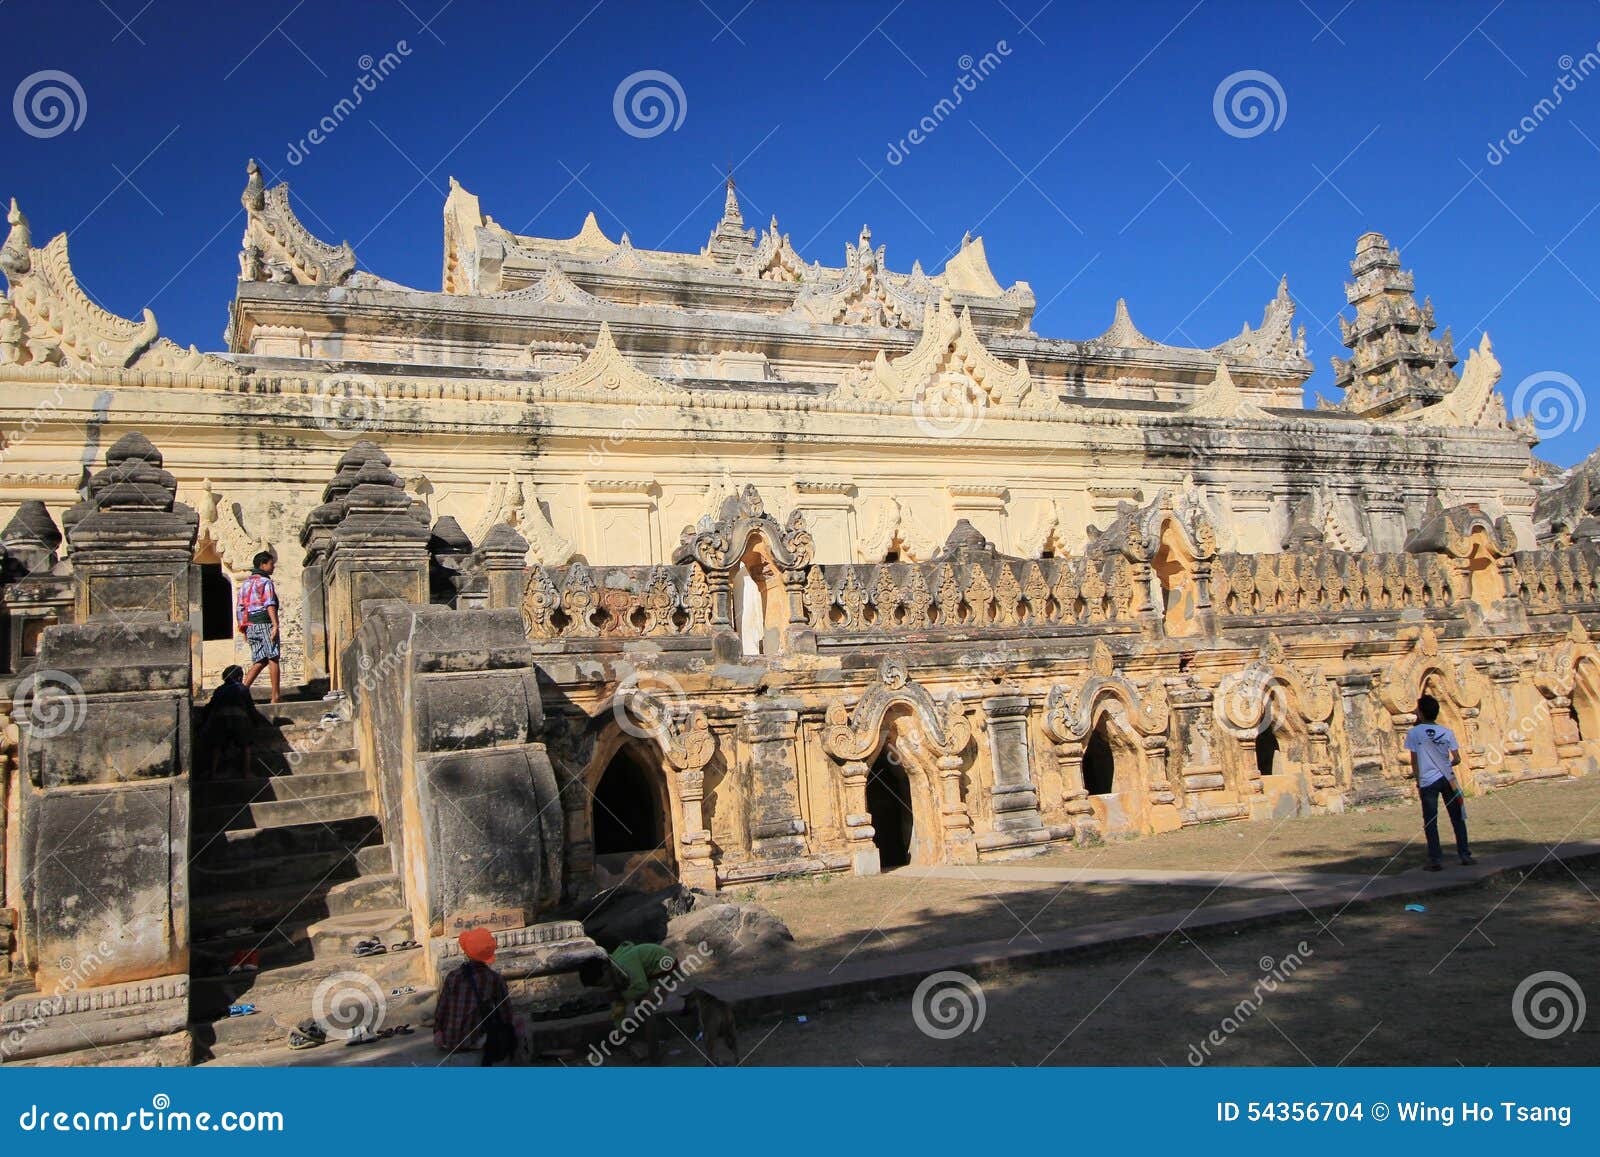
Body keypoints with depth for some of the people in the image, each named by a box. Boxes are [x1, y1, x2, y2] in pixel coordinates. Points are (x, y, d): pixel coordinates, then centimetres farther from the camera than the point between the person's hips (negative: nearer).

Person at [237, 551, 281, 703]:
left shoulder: (245, 583, 19)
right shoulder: (265, 582, -5)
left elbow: (241, 607, 17)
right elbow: (270, 604, -16)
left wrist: (243, 629, 19)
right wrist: (275, 625, -22)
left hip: (250, 626, 7)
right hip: (265, 623, -7)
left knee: (259, 661, 10)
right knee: (273, 659, -5)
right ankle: (275, 697, -7)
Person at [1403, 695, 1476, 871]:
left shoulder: (1413, 733, -6)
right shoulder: (1447, 732, 1)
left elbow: (1414, 760, -4)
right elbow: (1457, 759, 1)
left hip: (1427, 782, -2)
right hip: (1447, 780, 3)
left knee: (1430, 822, 3)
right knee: (1457, 818, 15)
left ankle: (1436, 860, 1)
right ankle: (1465, 854, 19)